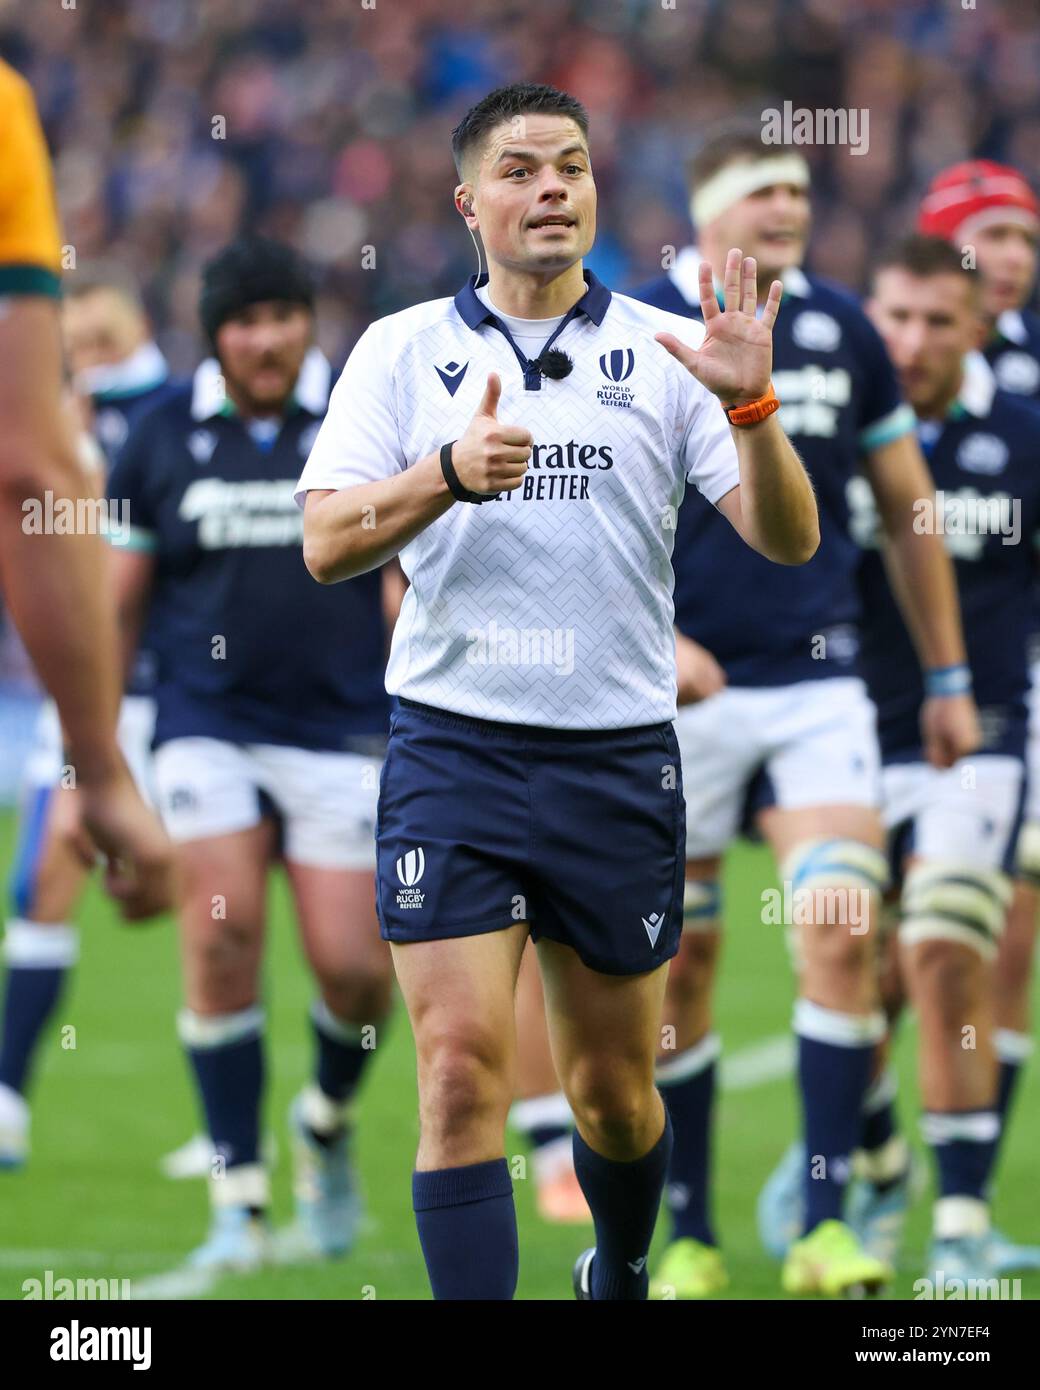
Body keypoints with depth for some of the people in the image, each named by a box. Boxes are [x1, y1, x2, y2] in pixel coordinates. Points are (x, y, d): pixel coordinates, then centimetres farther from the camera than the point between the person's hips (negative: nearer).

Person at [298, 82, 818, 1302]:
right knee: (463, 1072, -14)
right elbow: (326, 544, -3)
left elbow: (786, 539, -2)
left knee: (612, 1088, 11)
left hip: (618, 762, 1)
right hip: (451, 748, -1)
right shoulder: (401, 351, 5)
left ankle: (620, 1275, 39)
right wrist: (450, 471, -21)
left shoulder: (666, 353, 5)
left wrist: (750, 408, -20)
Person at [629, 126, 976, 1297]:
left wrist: (946, 677, 16)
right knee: (678, 966, 3)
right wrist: (646, 631, -19)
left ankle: (820, 1222, -10)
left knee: (841, 933, -14)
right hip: (680, 690, -2)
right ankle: (689, 1234, 16)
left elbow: (906, 508, 15)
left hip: (817, 683, 2)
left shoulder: (842, 332, 6)